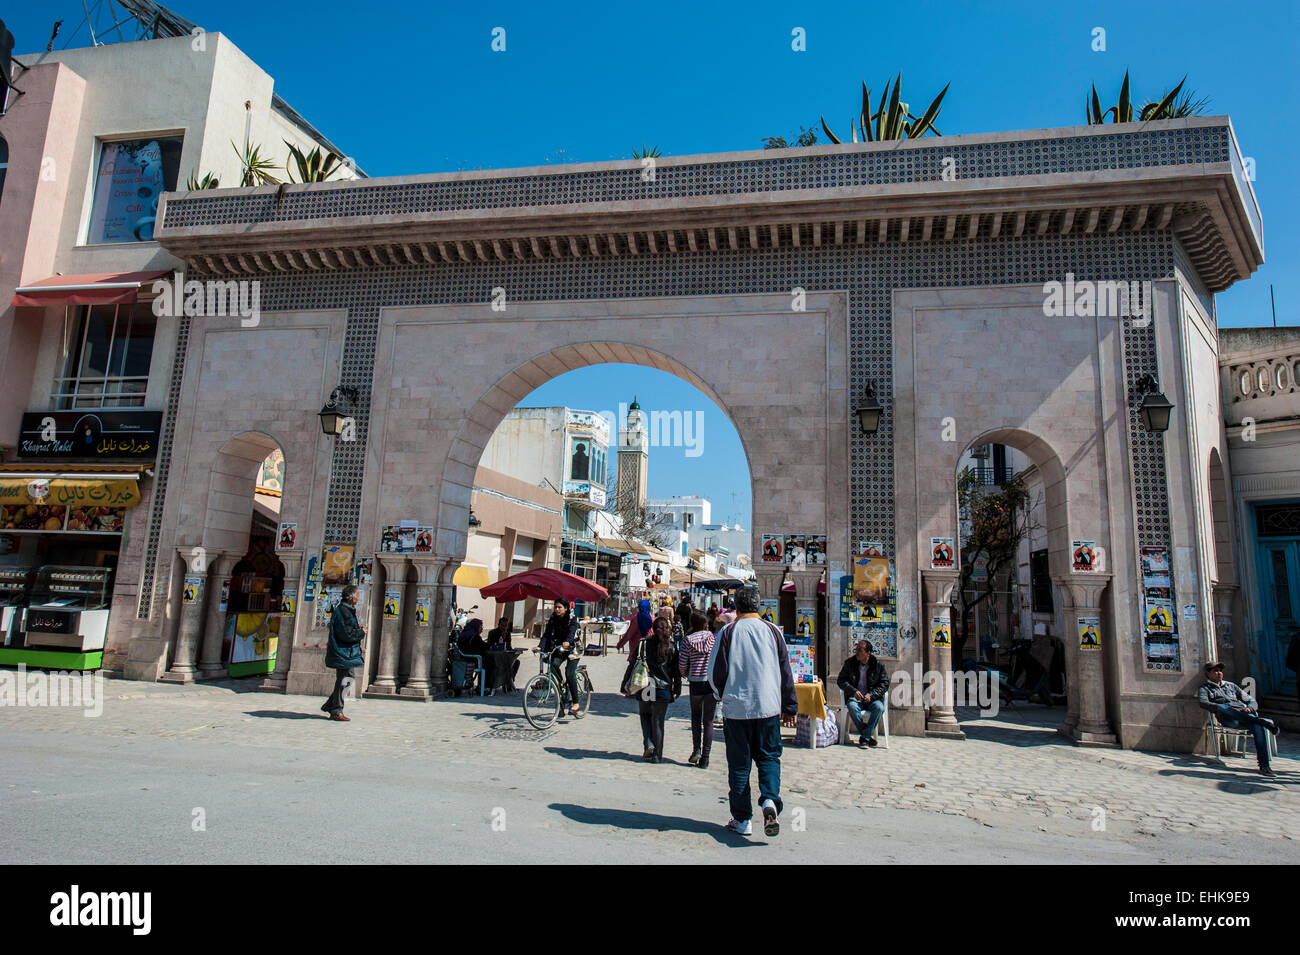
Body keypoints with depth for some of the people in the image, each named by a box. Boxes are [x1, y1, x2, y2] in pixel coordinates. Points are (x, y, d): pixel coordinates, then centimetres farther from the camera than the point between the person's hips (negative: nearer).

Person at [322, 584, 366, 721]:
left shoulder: (347, 610, 15)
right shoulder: (343, 611, -19)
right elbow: (346, 634, -24)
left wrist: (357, 629, 8)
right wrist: (361, 632, -11)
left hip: (346, 653, 11)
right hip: (344, 654, -11)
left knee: (344, 681, 18)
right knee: (344, 681, -4)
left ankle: (329, 705, 28)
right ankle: (336, 712, 3)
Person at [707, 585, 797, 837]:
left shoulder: (727, 632, -4)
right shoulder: (772, 632, 2)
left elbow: (715, 673, -2)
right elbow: (785, 672, 5)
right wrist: (789, 708, 13)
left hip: (736, 708, -1)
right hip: (768, 707, 1)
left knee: (739, 764, 8)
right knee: (768, 757, 13)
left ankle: (742, 819, 12)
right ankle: (770, 800, -11)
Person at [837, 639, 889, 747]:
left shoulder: (878, 665, 3)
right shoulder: (849, 663, 5)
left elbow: (884, 683, 2)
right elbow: (841, 680, 4)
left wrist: (871, 694, -13)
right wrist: (854, 691, -13)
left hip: (871, 698, 0)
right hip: (854, 697, 0)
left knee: (879, 707, -32)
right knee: (852, 707, -33)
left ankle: (865, 737, -22)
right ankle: (869, 736, -19)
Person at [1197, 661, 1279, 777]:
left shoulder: (1231, 685, 33)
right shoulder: (1205, 688, 20)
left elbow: (1252, 702, 26)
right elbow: (1203, 703, -3)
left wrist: (1249, 708, 1)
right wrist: (1220, 707, -20)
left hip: (1245, 715, 3)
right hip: (1228, 719, -3)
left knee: (1258, 727, -31)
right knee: (1222, 707, -38)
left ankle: (1264, 766, -36)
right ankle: (1261, 720, -43)